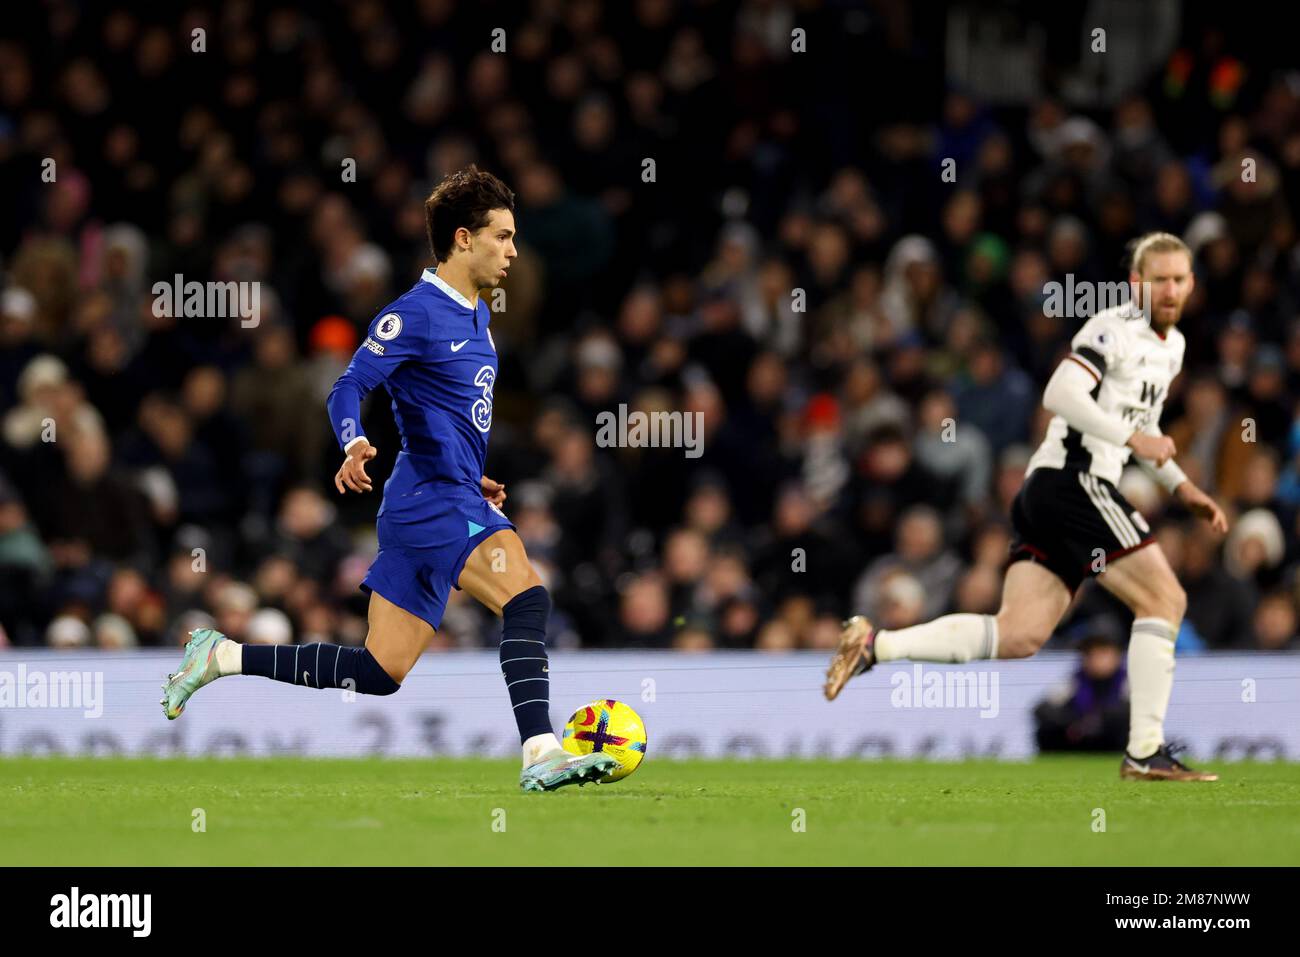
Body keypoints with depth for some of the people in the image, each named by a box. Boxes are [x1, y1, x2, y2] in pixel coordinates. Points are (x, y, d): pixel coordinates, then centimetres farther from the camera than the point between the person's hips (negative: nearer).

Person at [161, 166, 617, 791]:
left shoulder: (477, 315, 19)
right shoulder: (415, 313, -10)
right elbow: (348, 390, -16)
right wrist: (354, 445, -35)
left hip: (456, 499, 9)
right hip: (433, 500, -9)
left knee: (378, 672, 9)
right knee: (528, 597, -27)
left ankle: (221, 657, 18)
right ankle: (540, 756, -35)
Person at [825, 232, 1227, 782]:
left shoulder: (1171, 345, 22)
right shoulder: (1114, 329, -8)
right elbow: (1060, 394, -22)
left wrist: (1182, 488, 25)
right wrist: (1133, 438, -23)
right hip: (1072, 482, -9)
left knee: (1019, 635, -3)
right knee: (1164, 599, -9)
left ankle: (875, 646, -6)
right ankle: (1146, 752, -9)